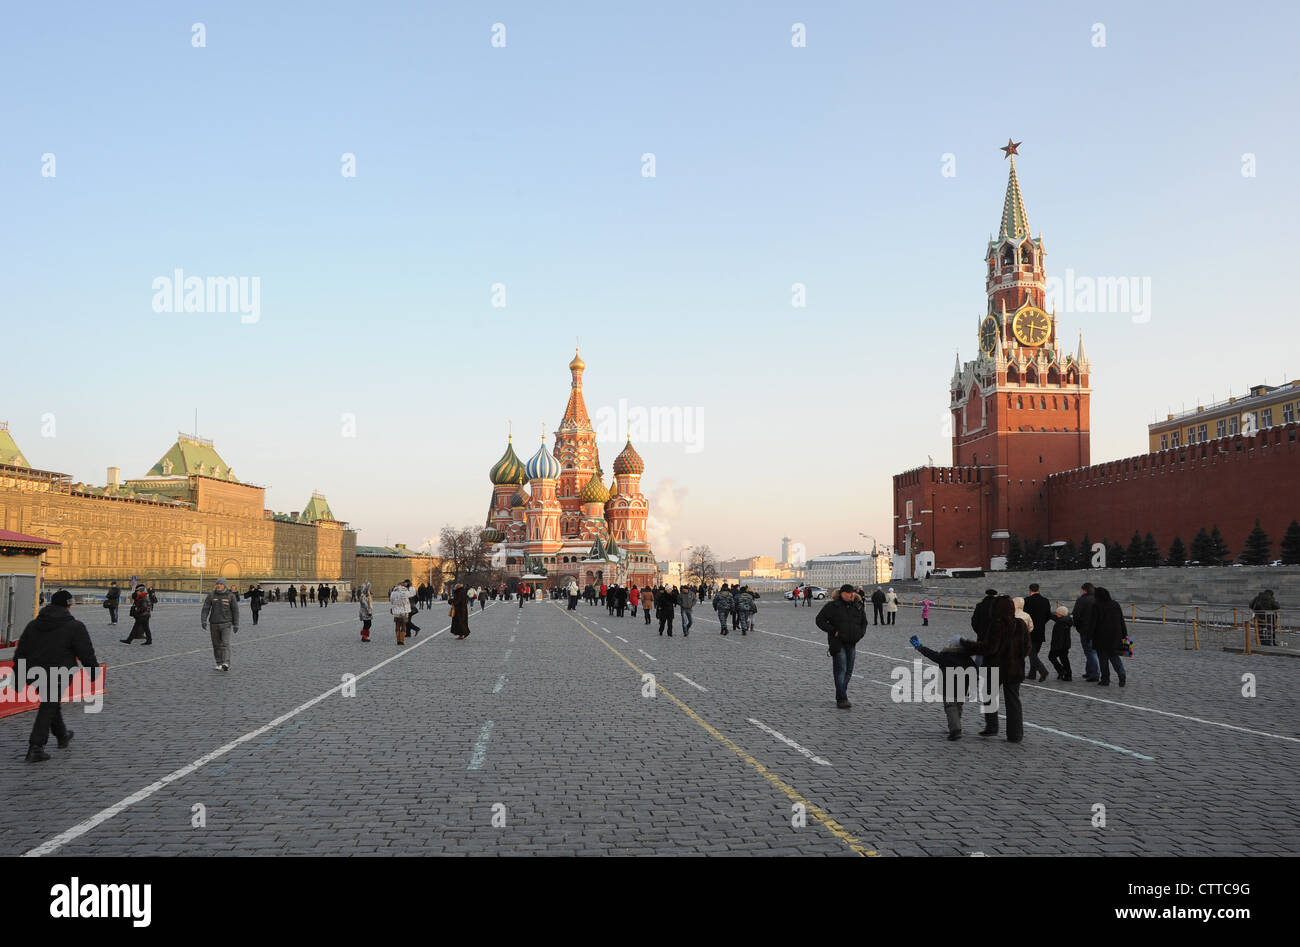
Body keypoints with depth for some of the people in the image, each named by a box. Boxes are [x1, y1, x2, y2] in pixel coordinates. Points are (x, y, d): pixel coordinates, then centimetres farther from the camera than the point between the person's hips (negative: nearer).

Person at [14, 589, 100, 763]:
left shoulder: (33, 624, 10)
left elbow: (20, 653, 12)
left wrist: (18, 677, 16)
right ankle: (35, 747, -8)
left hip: (35, 675, 6)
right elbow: (86, 654, -7)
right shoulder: (75, 627, -8)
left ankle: (62, 736, 40)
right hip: (58, 676, -6)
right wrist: (94, 673, 4)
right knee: (48, 709, -2)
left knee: (51, 704, 23)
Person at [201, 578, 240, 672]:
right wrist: (203, 621, -19)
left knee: (225, 643, -16)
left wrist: (236, 625, -3)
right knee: (216, 645, 9)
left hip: (226, 623, -3)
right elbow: (205, 608, -6)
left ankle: (226, 664, -26)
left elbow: (235, 610, -2)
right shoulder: (211, 595, -1)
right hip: (214, 624, 3)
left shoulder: (231, 596, -6)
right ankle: (219, 664, 21)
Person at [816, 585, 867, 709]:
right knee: (840, 670, -12)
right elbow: (820, 620, -9)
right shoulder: (832, 606, -5)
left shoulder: (857, 608, 11)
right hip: (837, 644, -6)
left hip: (851, 644, 6)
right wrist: (833, 631, -15)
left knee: (848, 672, 8)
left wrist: (860, 633, 8)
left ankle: (840, 697, 20)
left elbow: (863, 622, 26)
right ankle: (842, 700, -15)